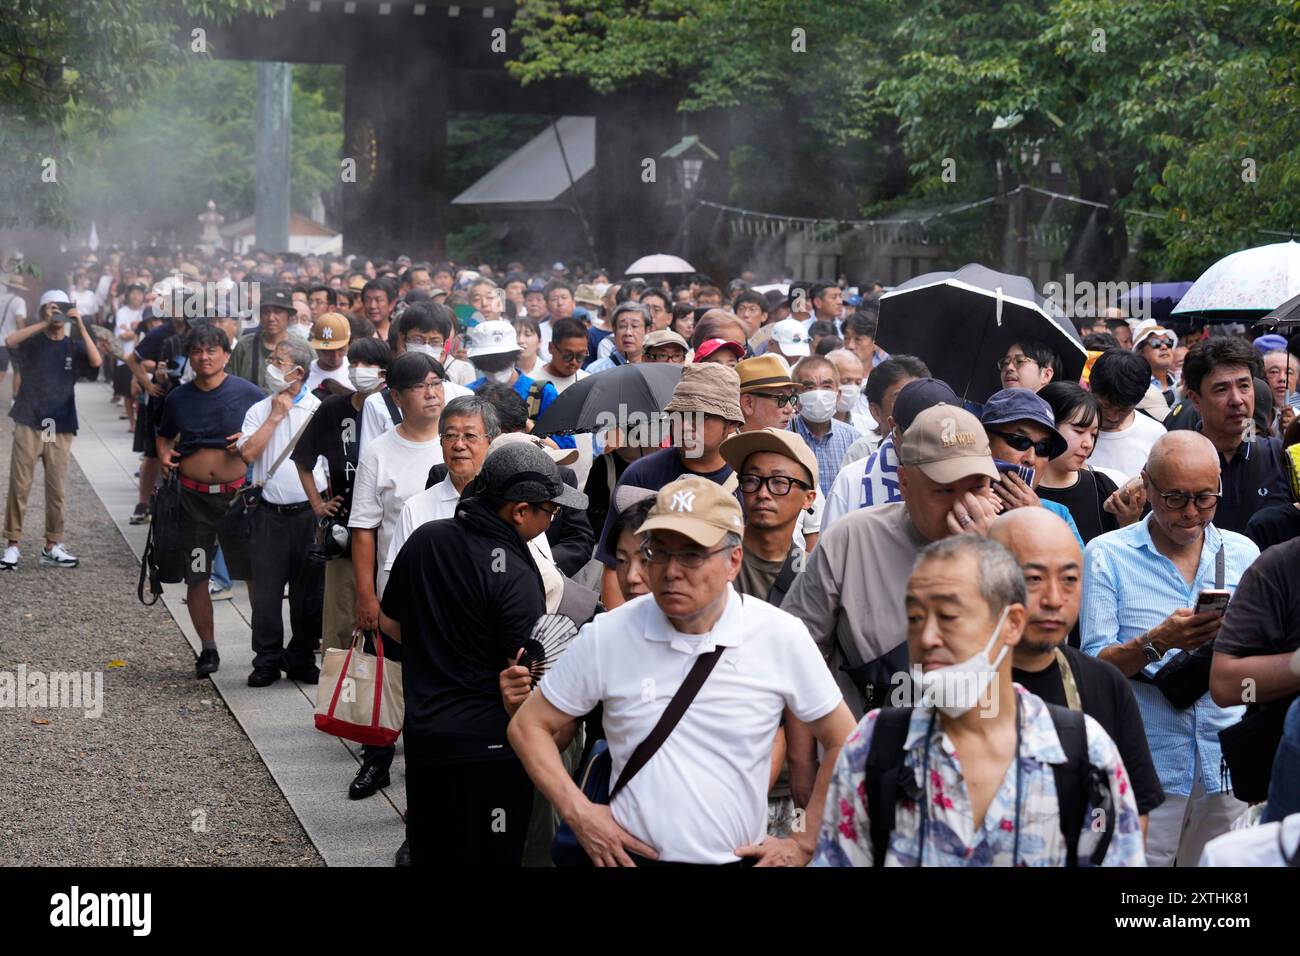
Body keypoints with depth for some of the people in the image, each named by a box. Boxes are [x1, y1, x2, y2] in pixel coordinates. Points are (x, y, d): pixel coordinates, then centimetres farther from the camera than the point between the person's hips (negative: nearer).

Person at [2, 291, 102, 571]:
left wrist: (80, 326, -16)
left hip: (60, 429, 1)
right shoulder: (32, 341, 3)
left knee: (56, 490, 3)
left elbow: (96, 361, -13)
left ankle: (52, 547, 10)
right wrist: (44, 324, -22)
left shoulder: (74, 346, 7)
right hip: (28, 424, -1)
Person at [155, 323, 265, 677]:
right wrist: (164, 454, 0)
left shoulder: (247, 393, -2)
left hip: (238, 495, -2)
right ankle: (207, 648, 19)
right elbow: (165, 435, 22)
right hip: (193, 497, 2)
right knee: (195, 577, 5)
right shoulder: (178, 398, 6)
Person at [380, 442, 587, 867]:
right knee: (491, 856, 3)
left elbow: (390, 622, 17)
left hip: (422, 733, 7)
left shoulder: (422, 539, 3)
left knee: (430, 853, 17)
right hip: (488, 744, -7)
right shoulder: (513, 575, -19)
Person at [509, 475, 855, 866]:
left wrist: (804, 845, -3)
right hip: (632, 855, 0)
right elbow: (529, 726, 3)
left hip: (739, 858, 0)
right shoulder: (606, 637, -7)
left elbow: (843, 745, 2)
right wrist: (579, 812, -9)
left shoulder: (782, 638, -7)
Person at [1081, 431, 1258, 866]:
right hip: (1145, 764, -3)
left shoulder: (1242, 553, 10)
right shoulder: (1107, 555, -2)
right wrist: (1156, 643, -24)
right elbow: (1094, 665, -6)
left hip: (1227, 763, 3)